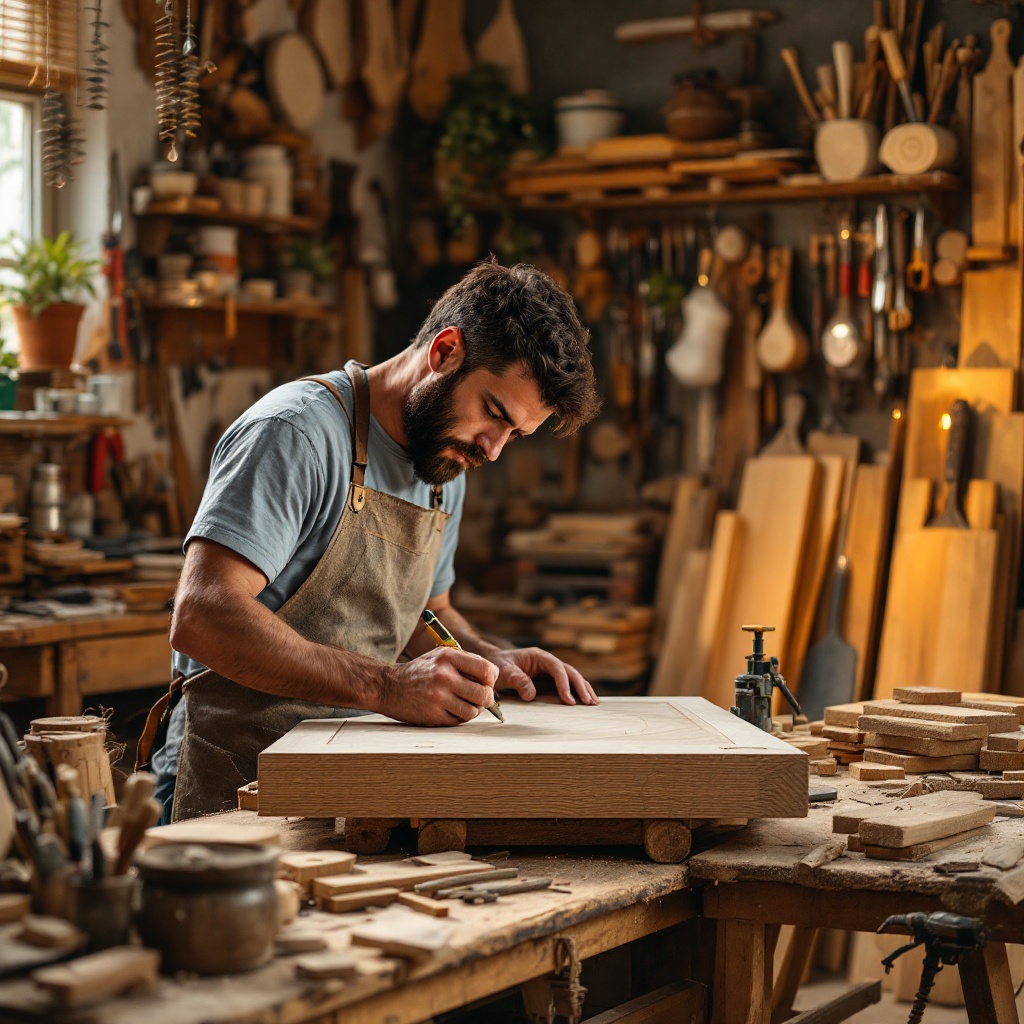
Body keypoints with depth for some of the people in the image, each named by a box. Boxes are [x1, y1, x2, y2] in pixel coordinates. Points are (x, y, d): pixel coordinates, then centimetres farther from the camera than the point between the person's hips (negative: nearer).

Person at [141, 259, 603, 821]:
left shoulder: (448, 467, 14)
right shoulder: (298, 431, -15)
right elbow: (202, 617, -26)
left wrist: (488, 659, 7)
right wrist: (386, 686, -32)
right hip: (233, 789, -8)